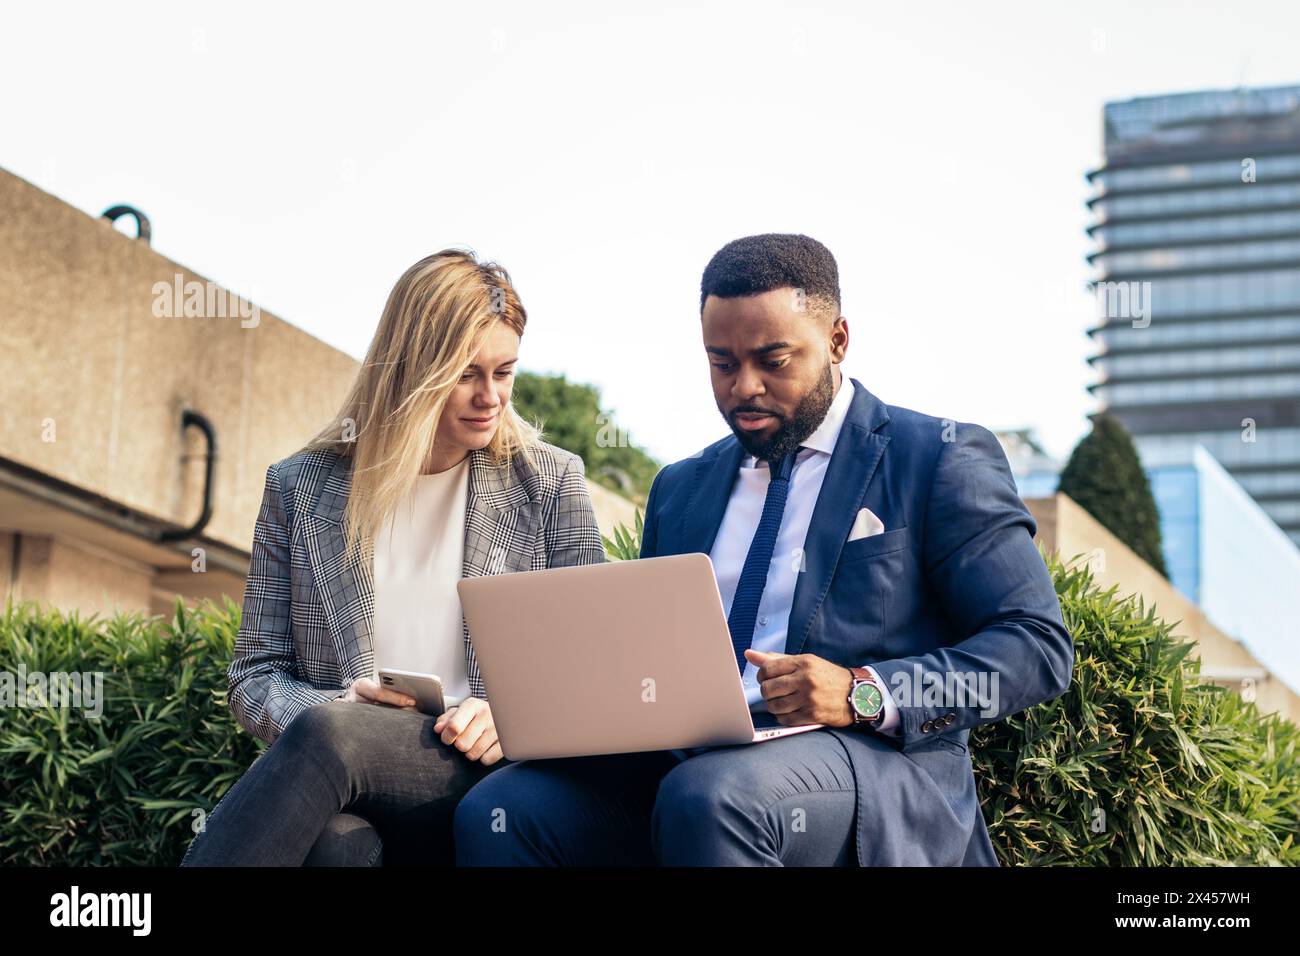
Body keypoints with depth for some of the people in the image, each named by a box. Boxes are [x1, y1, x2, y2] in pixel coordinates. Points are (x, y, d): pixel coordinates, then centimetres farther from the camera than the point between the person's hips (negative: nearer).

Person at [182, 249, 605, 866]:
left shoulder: (550, 482, 12)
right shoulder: (301, 488, 13)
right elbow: (255, 679, 13)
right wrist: (341, 702, -10)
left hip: (488, 781, 0)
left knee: (326, 734, -34)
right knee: (336, 840, -41)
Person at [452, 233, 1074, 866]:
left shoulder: (940, 461, 5)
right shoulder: (679, 488, 23)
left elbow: (1039, 645, -2)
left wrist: (864, 695, -17)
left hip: (872, 760, -4)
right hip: (688, 762, 5)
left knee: (709, 798, -37)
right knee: (496, 813, -23)